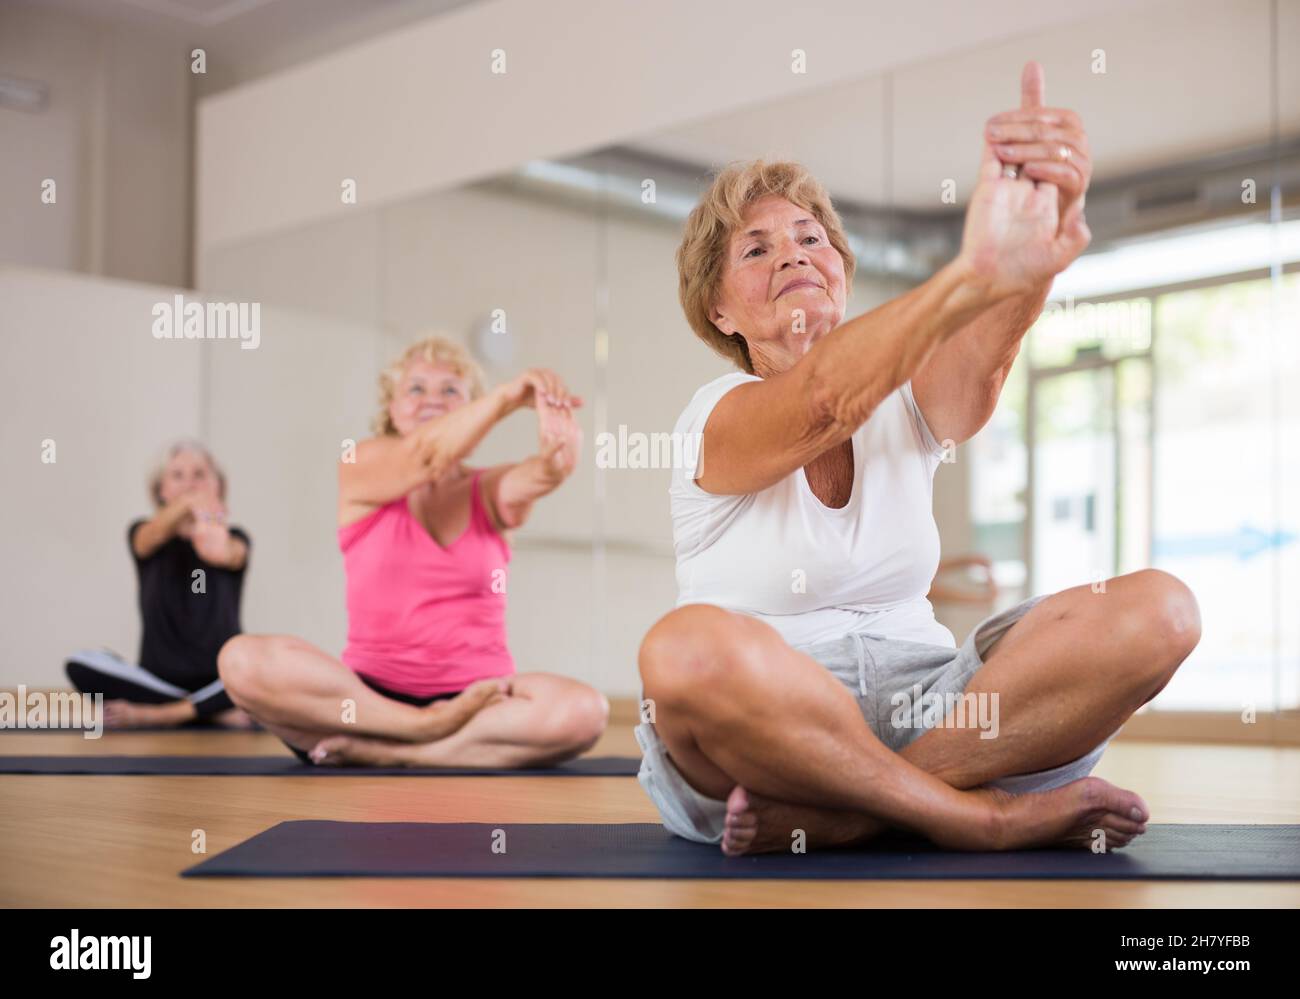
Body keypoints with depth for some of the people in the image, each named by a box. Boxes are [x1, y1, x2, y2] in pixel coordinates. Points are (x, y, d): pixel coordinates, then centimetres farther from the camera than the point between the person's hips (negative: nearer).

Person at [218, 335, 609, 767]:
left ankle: (384, 752, -24)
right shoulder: (362, 470, 8)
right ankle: (432, 728, -27)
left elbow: (543, 474, -11)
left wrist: (560, 447, -35)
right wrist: (510, 393, -27)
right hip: (369, 693, -1)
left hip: (477, 694, 1)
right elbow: (426, 455, -14)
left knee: (584, 711, -31)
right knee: (243, 659, -29)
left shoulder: (492, 491, 13)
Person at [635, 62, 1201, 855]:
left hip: (923, 712, 4)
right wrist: (975, 270, -44)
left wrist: (1045, 231, -39)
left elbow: (980, 362, -15)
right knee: (689, 648, -39)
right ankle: (983, 815, -23)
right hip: (759, 735, -4)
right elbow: (825, 403, -26)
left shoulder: (908, 400, 10)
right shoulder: (720, 419, -2)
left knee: (1158, 610, -17)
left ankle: (846, 817, -23)